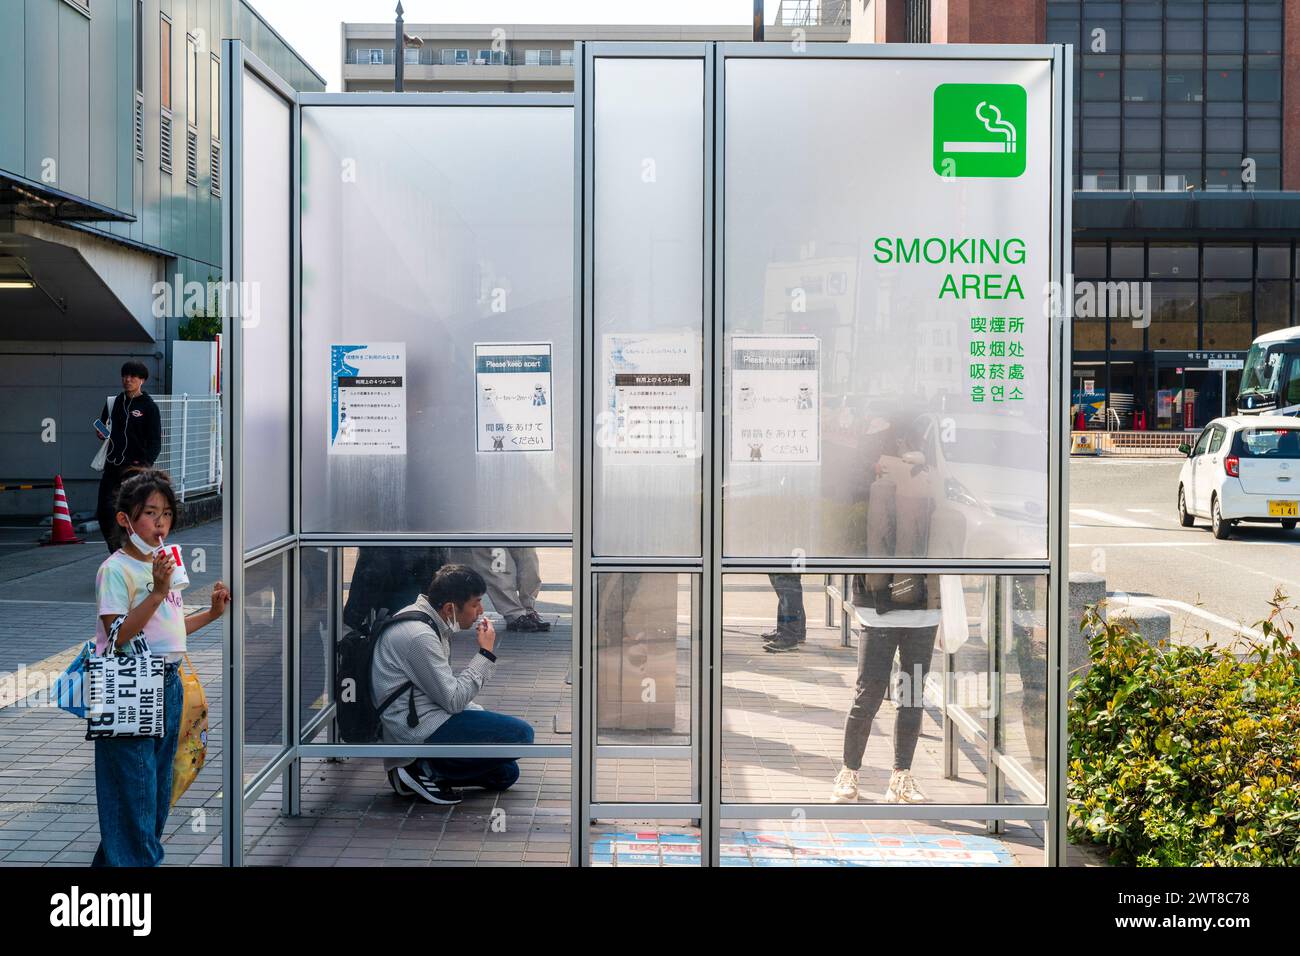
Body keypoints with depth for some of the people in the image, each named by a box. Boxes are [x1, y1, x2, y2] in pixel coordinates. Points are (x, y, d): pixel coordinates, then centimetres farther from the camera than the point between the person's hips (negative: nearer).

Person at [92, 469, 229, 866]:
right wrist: (158, 592, -26)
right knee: (133, 789, -4)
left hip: (168, 684, 9)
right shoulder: (115, 569, -13)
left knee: (158, 785, 15)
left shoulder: (163, 565, 13)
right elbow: (118, 635, -22)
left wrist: (212, 612, 16)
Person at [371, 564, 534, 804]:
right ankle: (428, 770, -9)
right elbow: (454, 700, -19)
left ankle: (420, 768, 8)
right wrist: (486, 655, -13)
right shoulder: (419, 635, -21)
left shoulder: (428, 622, 10)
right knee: (521, 734, -15)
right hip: (421, 729, -10)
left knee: (505, 773, 11)